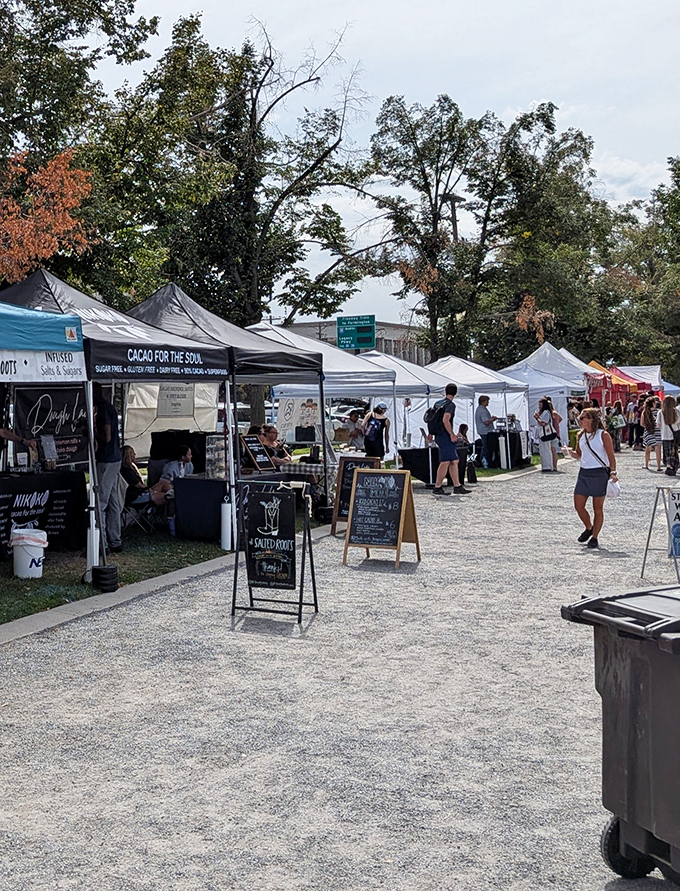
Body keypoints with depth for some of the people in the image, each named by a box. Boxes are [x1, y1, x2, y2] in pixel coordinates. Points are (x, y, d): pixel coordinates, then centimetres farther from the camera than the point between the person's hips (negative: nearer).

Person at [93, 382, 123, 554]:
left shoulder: (104, 410, -15)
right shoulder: (110, 408, 16)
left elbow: (107, 437, -21)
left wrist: (93, 431, -7)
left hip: (106, 461, -10)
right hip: (114, 459, 10)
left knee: (99, 504, -7)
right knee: (113, 502, 12)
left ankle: (101, 545, -5)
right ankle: (115, 542, 17)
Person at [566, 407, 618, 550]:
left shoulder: (603, 435, -6)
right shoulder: (581, 436, 11)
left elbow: (611, 455, -6)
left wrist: (613, 472, -16)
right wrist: (572, 453, -3)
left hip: (599, 473, -6)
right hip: (584, 473, 6)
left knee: (598, 508, 2)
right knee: (578, 505, 2)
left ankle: (595, 537, 12)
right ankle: (589, 528, 28)